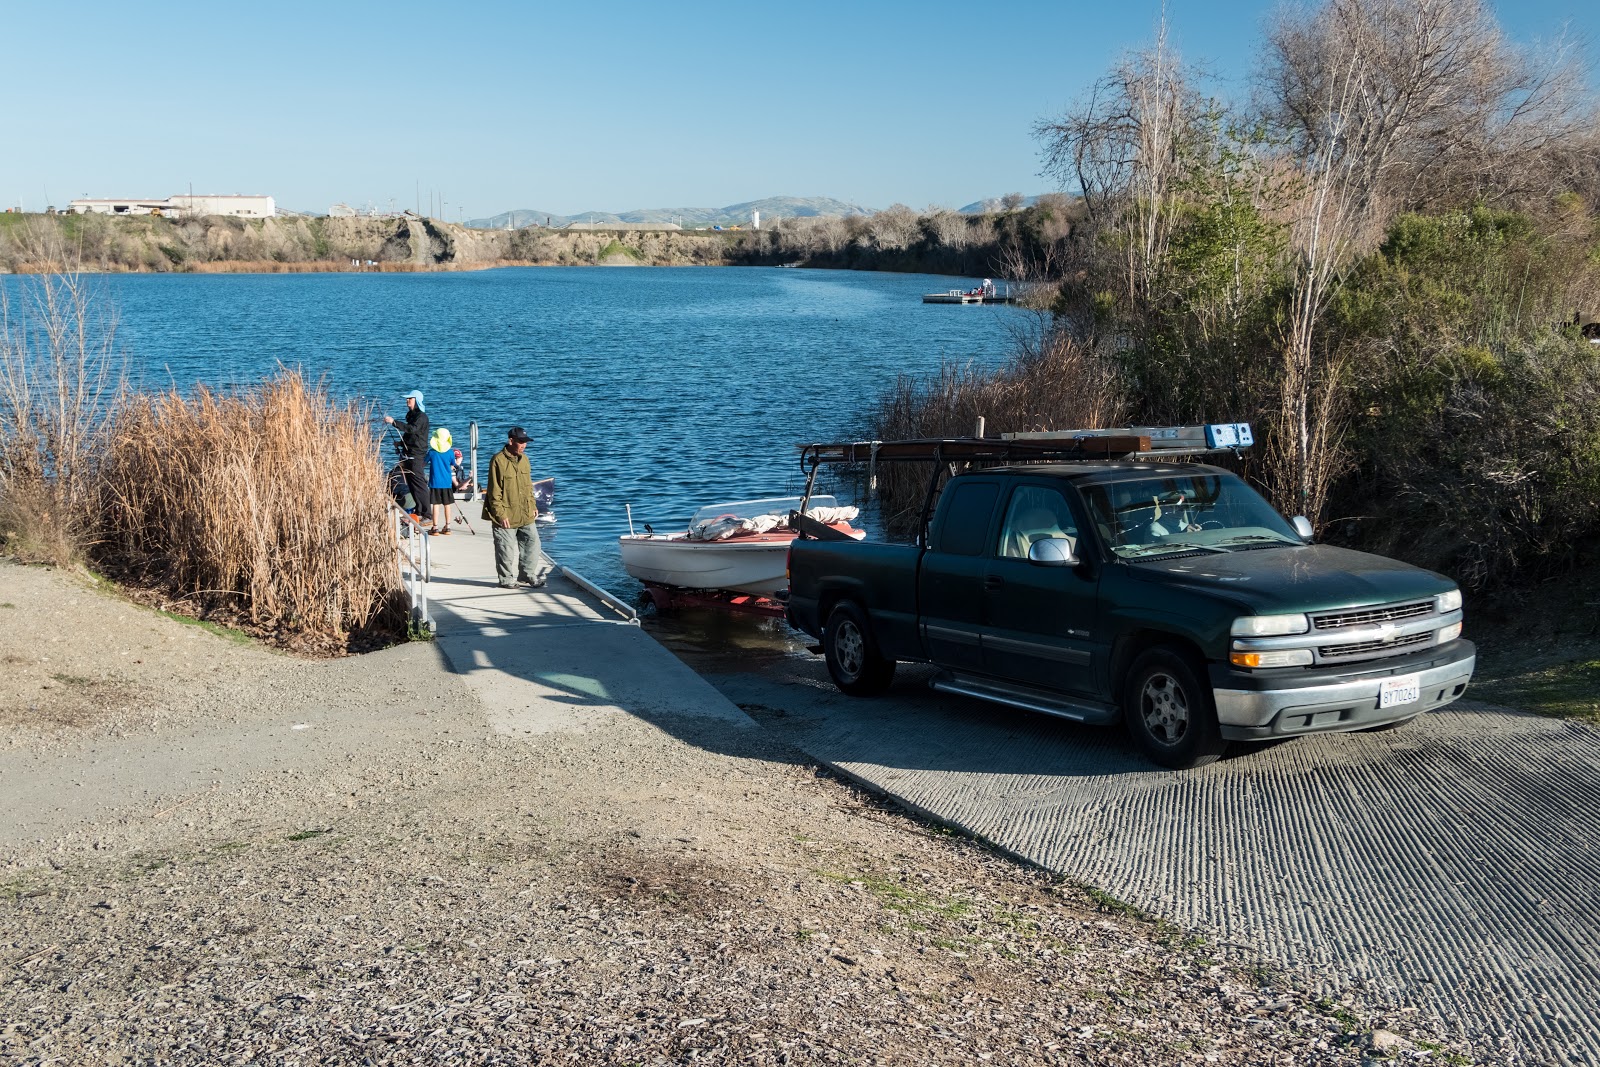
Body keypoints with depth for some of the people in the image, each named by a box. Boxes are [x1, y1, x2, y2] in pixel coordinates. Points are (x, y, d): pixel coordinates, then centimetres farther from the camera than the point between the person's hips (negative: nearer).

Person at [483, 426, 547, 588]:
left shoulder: (523, 459, 8)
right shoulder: (498, 460, -14)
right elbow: (494, 491, -14)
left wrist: (533, 505, 13)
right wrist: (500, 514, -16)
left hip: (525, 515, 6)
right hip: (506, 517, -6)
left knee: (532, 543, 6)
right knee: (506, 550, 3)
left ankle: (527, 574, 21)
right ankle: (505, 579, 18)